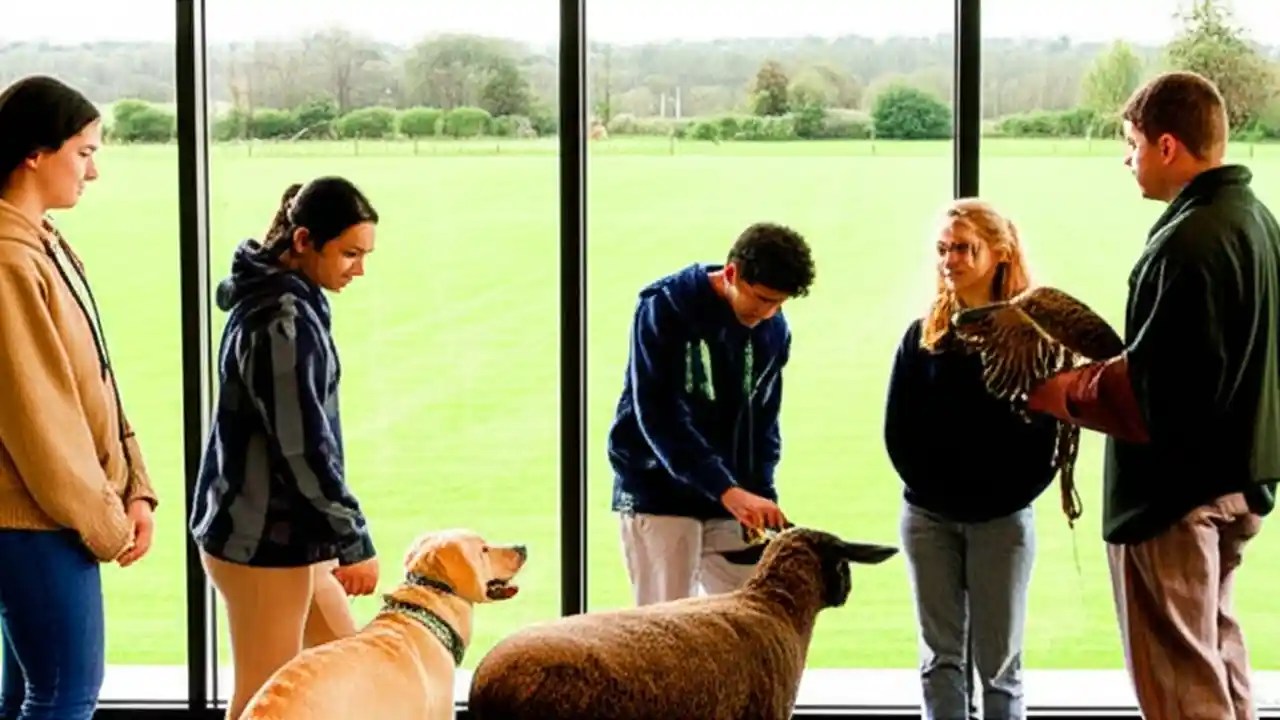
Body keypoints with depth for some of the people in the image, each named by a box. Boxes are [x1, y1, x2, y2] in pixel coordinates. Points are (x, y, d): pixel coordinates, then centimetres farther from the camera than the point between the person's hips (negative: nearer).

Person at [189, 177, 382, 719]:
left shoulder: (282, 300, 10)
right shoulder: (281, 318, -21)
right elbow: (302, 446, -23)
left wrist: (339, 536, 23)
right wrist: (354, 540, -17)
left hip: (285, 529, 10)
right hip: (261, 536, -10)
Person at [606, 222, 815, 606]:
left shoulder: (773, 330, 3)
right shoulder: (664, 309, -14)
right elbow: (659, 417, -21)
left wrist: (762, 494, -4)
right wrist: (727, 489, -30)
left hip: (733, 503, 5)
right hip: (658, 497, -5)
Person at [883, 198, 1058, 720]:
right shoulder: (923, 335, 6)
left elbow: (1046, 425, -5)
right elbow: (897, 427, 6)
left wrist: (1013, 492, -10)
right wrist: (929, 486, -3)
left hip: (1002, 519, -3)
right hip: (929, 518, 3)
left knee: (999, 660, 4)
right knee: (941, 657, 5)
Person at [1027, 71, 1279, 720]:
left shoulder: (1190, 241, -22)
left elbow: (1151, 386, -26)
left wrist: (1061, 394, -12)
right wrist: (1095, 363, 12)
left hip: (1175, 485, -10)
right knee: (1217, 651, 21)